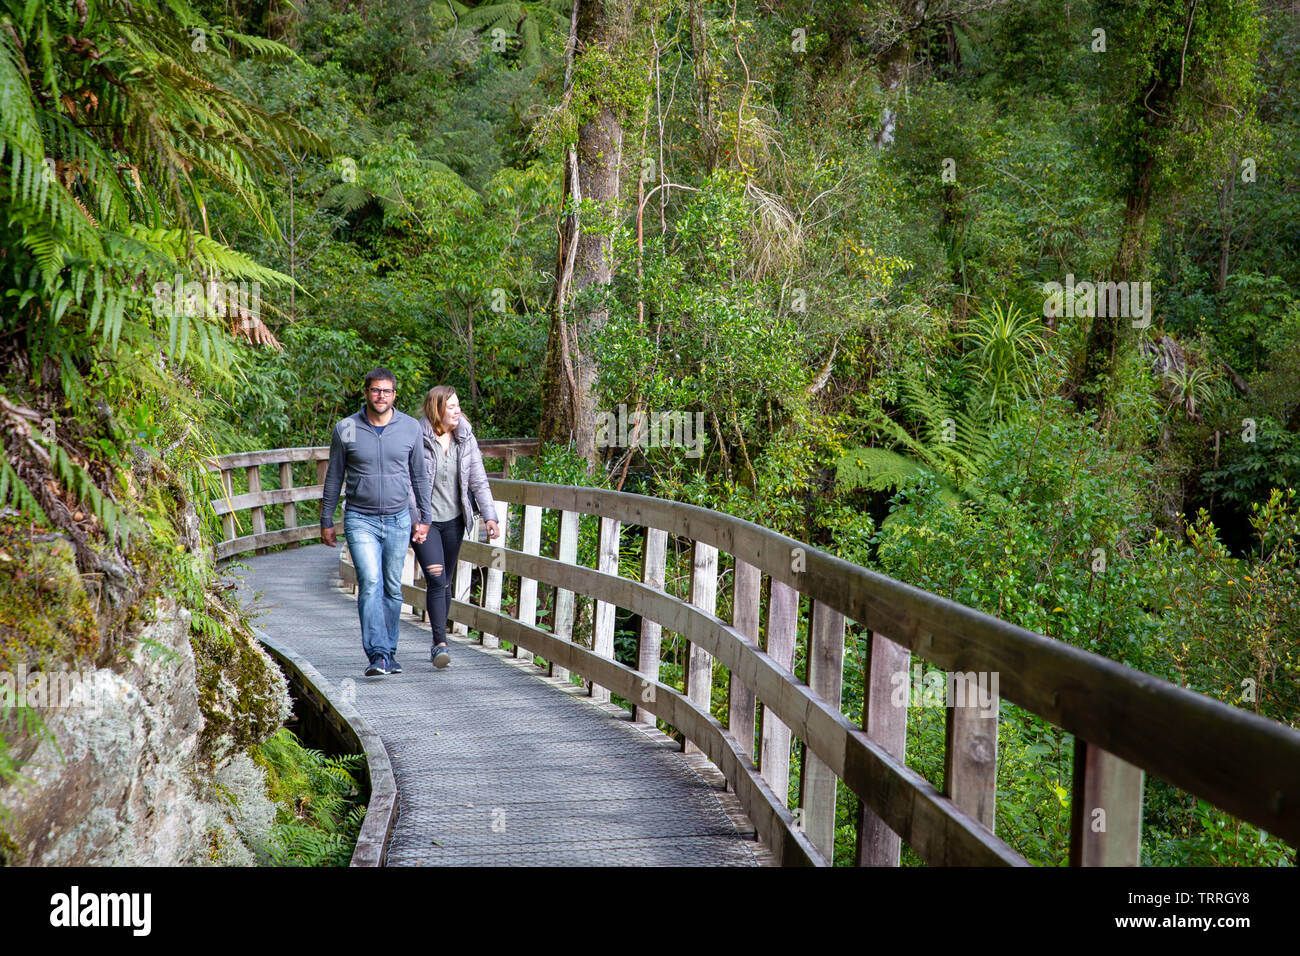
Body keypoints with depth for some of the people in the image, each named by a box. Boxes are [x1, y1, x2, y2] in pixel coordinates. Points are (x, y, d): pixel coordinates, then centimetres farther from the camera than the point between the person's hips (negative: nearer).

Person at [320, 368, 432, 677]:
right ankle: (377, 654, -18)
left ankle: (389, 651, 20)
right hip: (360, 520, -2)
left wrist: (424, 517, 10)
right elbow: (333, 478, 7)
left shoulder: (410, 428, 2)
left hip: (398, 520, 2)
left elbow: (419, 475, 11)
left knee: (393, 588, 8)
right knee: (370, 583, -16)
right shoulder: (346, 429, -2)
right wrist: (326, 521, 8)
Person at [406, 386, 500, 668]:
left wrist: (489, 515, -3)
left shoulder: (465, 438, 3)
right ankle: (441, 643, -14)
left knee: (445, 583, 11)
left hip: (454, 520, 4)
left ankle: (438, 643, 23)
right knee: (436, 581, -15)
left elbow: (478, 480, 5)